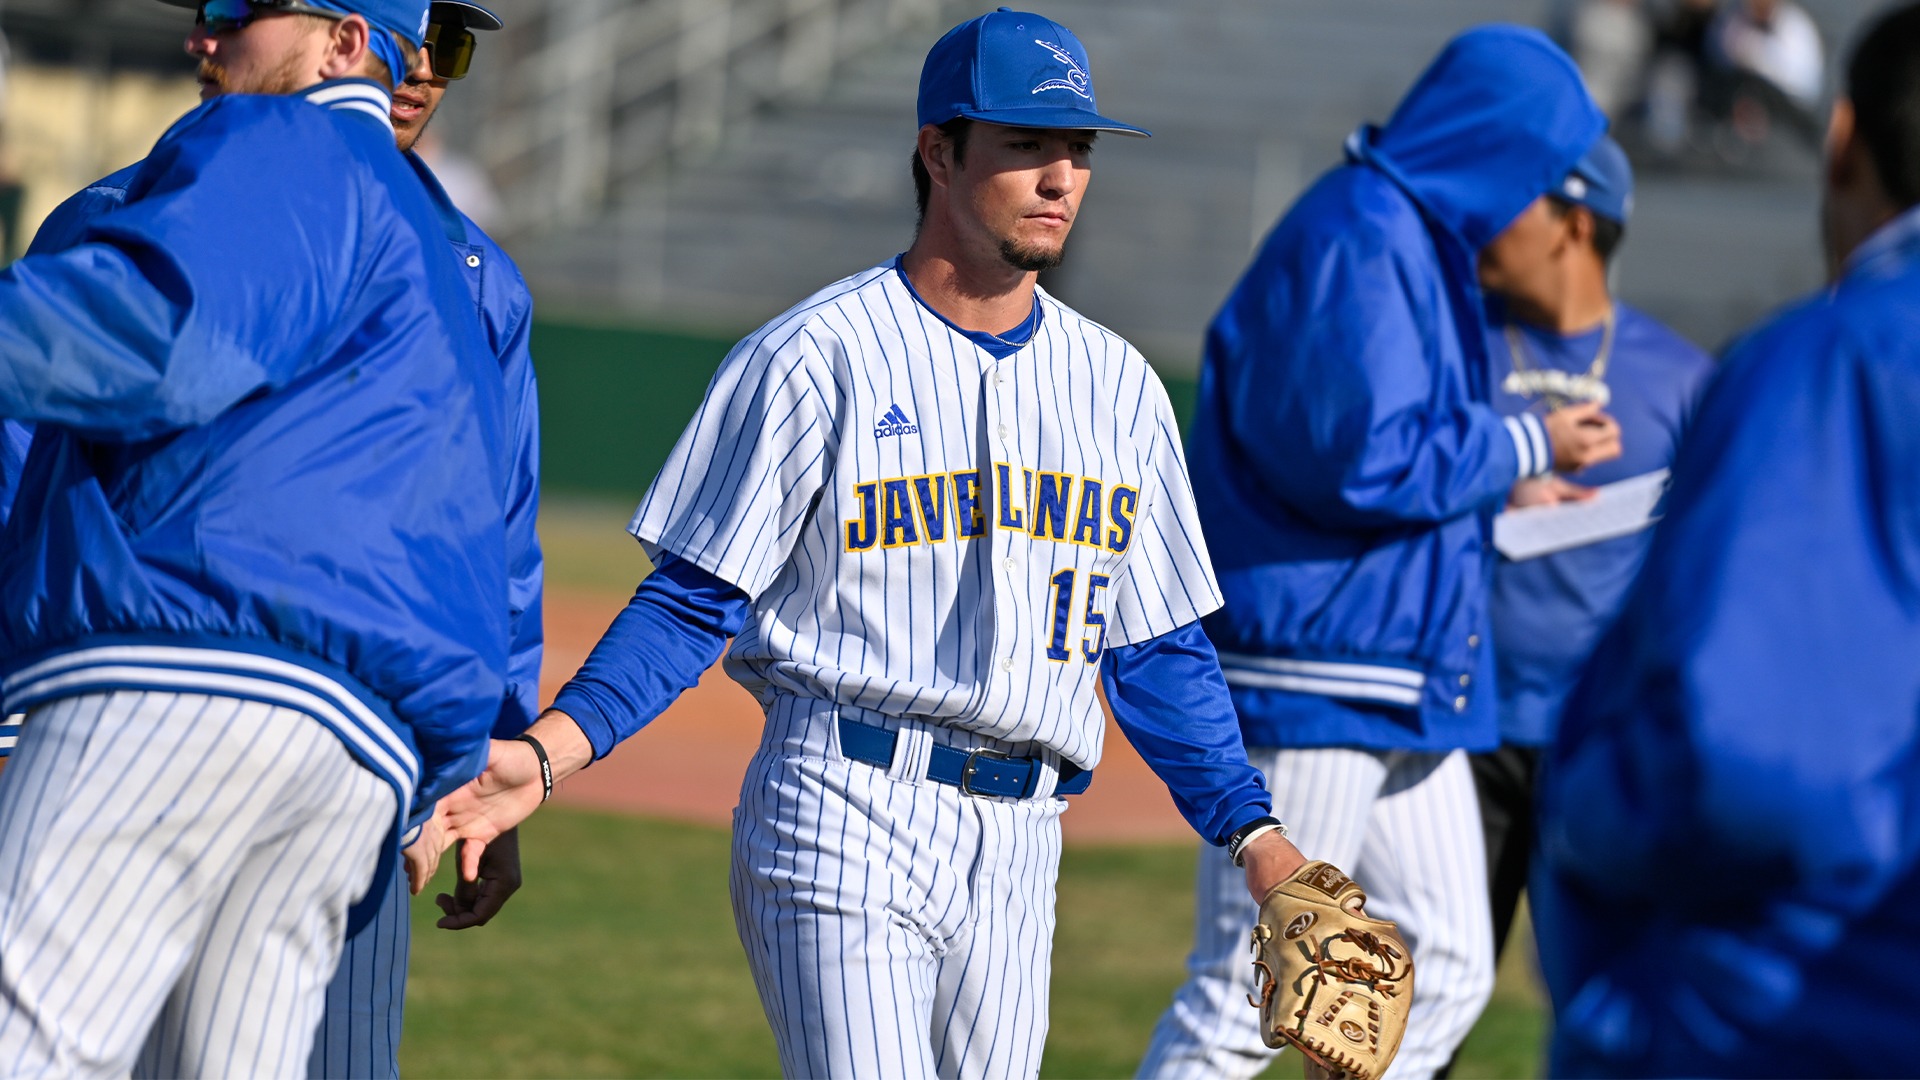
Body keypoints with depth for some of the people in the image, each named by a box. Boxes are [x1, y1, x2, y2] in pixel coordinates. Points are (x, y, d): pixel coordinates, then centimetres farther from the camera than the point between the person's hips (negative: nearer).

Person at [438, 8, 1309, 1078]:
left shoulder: (1118, 384, 13)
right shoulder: (812, 358, -3)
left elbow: (1161, 650, 16)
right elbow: (695, 601, -3)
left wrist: (1254, 834, 6)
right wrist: (547, 750, -16)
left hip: (1018, 848, 5)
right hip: (844, 817, -5)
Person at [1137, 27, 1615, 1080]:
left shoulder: (1419, 241, 18)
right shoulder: (1359, 241, -14)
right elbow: (1364, 462, -22)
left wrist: (1500, 481, 16)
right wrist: (1525, 446, -11)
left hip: (1405, 683, 11)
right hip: (1310, 677, -11)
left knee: (1443, 972, 10)